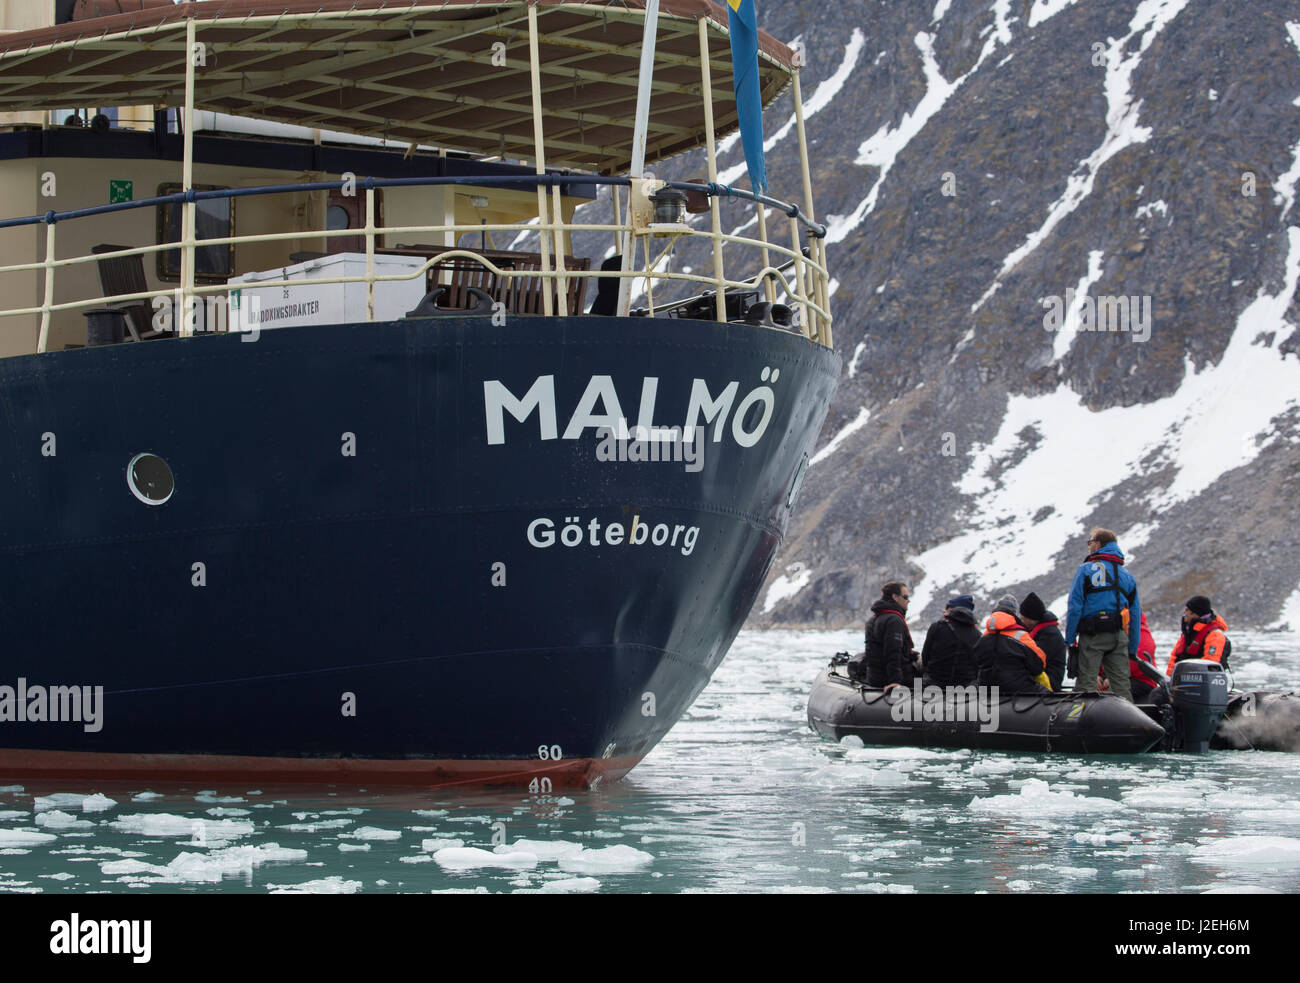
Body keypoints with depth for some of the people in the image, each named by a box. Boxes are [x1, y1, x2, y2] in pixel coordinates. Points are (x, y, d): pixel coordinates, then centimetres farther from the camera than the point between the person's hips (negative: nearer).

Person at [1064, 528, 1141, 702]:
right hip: (1119, 636, 5)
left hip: (1092, 635, -5)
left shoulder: (1086, 570, 1)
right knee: (1122, 686, 4)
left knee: (1086, 685, -7)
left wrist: (1069, 638, -5)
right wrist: (1132, 650, 18)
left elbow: (1075, 606, -6)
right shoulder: (1127, 575, 16)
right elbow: (1136, 614, 15)